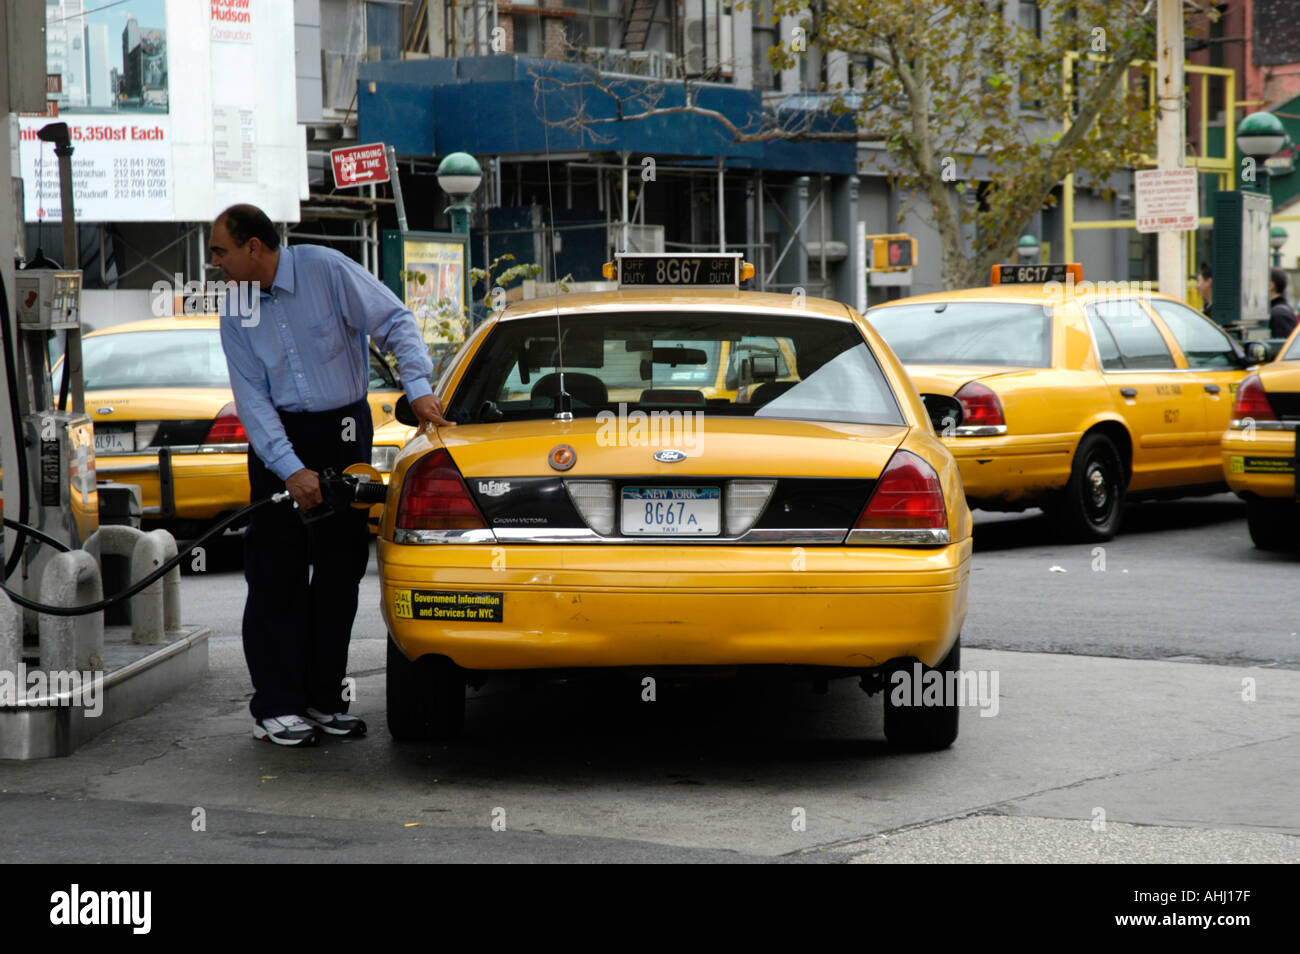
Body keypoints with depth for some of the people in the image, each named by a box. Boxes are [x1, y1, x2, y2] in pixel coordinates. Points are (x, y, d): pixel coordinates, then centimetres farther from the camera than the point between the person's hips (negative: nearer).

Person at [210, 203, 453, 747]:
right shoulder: (236, 312, -3)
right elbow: (252, 397, -7)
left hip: (344, 430, -1)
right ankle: (275, 707, 0)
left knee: (341, 568, 3)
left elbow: (395, 322, -8)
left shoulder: (325, 270, -11)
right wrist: (291, 469, -18)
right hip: (278, 437, 1)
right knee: (277, 572, -4)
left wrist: (418, 388, -21)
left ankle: (324, 698, 13)